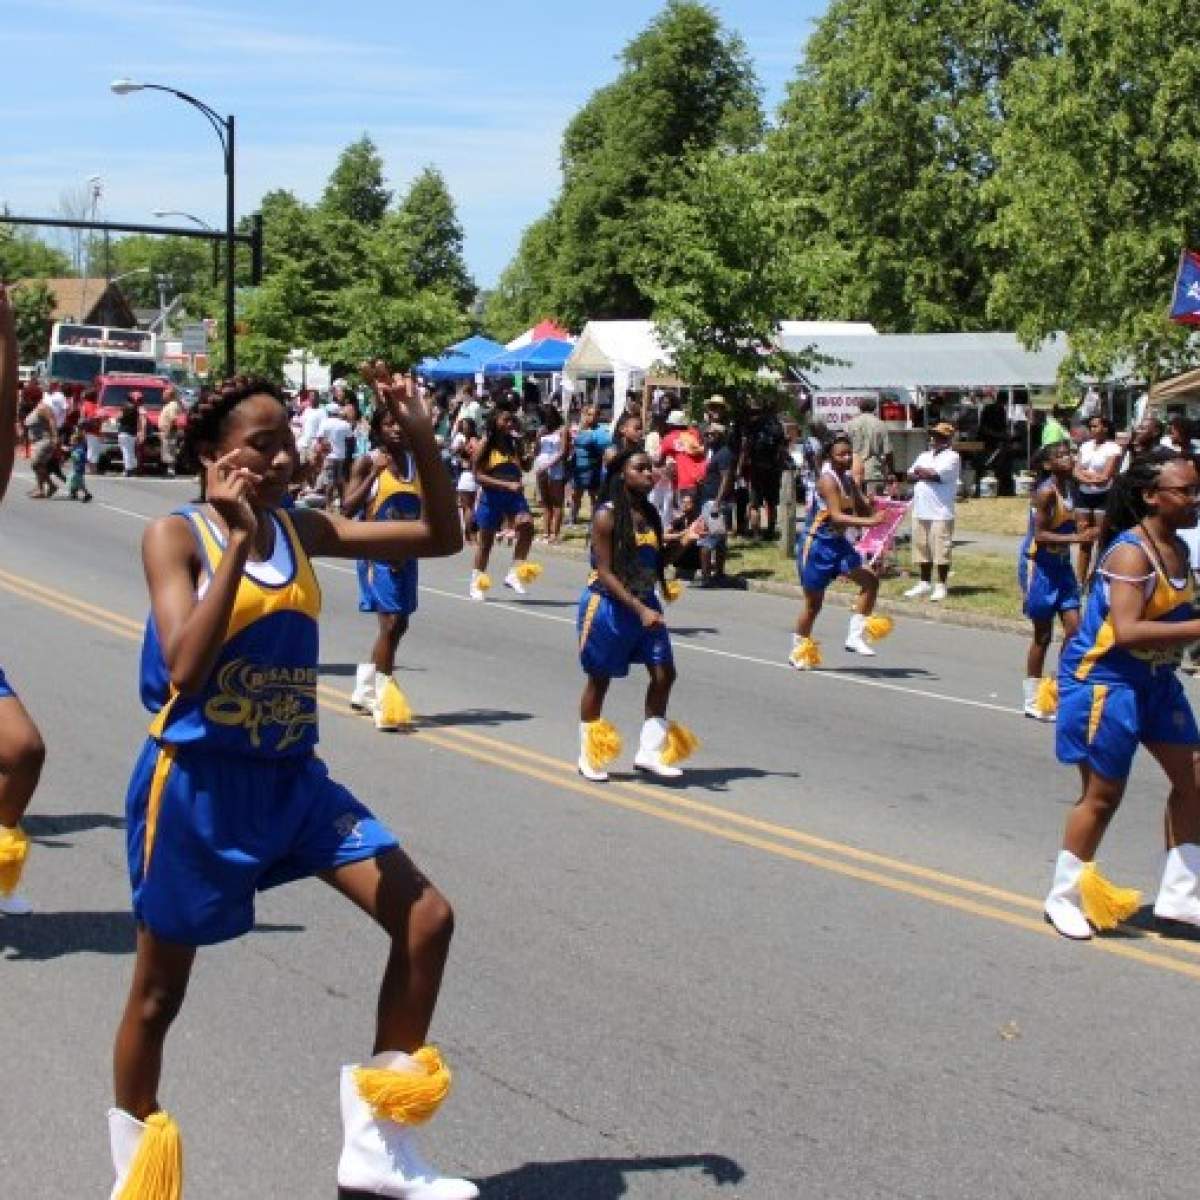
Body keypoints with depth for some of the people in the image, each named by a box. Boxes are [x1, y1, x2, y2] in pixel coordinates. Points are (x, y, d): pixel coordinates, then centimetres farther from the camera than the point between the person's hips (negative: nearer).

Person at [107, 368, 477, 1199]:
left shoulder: (302, 530, 3)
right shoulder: (177, 536, -13)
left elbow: (441, 538, 7)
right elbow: (184, 669, -26)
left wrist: (421, 437, -6)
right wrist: (237, 540, -28)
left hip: (291, 779, 6)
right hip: (197, 785, -5)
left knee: (427, 918, -4)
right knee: (160, 994, 8)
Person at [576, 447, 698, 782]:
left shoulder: (650, 515, 5)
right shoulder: (607, 516, -16)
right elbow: (605, 572, -20)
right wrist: (639, 609, -27)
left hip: (645, 605, 6)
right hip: (608, 605, -6)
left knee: (663, 673, -2)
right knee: (599, 679, 7)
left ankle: (650, 751, 9)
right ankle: (589, 757, 21)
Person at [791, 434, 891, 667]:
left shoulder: (849, 480, 7)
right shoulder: (827, 480, -19)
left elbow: (863, 510, 13)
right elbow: (836, 517, -31)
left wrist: (870, 507, -10)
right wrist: (869, 522, -41)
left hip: (839, 544, 8)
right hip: (817, 545, -8)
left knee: (870, 580, -8)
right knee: (814, 602, 2)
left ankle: (856, 636, -2)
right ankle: (799, 650, 20)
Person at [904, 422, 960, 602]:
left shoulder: (952, 457, -3)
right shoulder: (924, 456, 20)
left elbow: (936, 474, -17)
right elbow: (910, 475, 11)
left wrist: (920, 472, 1)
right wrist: (928, 475, -6)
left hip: (940, 511, -7)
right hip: (920, 510, 7)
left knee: (941, 548, -5)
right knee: (921, 547, 11)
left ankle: (941, 586, 1)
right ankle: (924, 583, 20)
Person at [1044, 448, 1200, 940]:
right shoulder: (1131, 553, -22)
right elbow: (1126, 630, -32)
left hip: (1155, 679, 9)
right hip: (1103, 680, -9)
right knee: (1103, 793, 0)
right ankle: (1064, 896, 18)